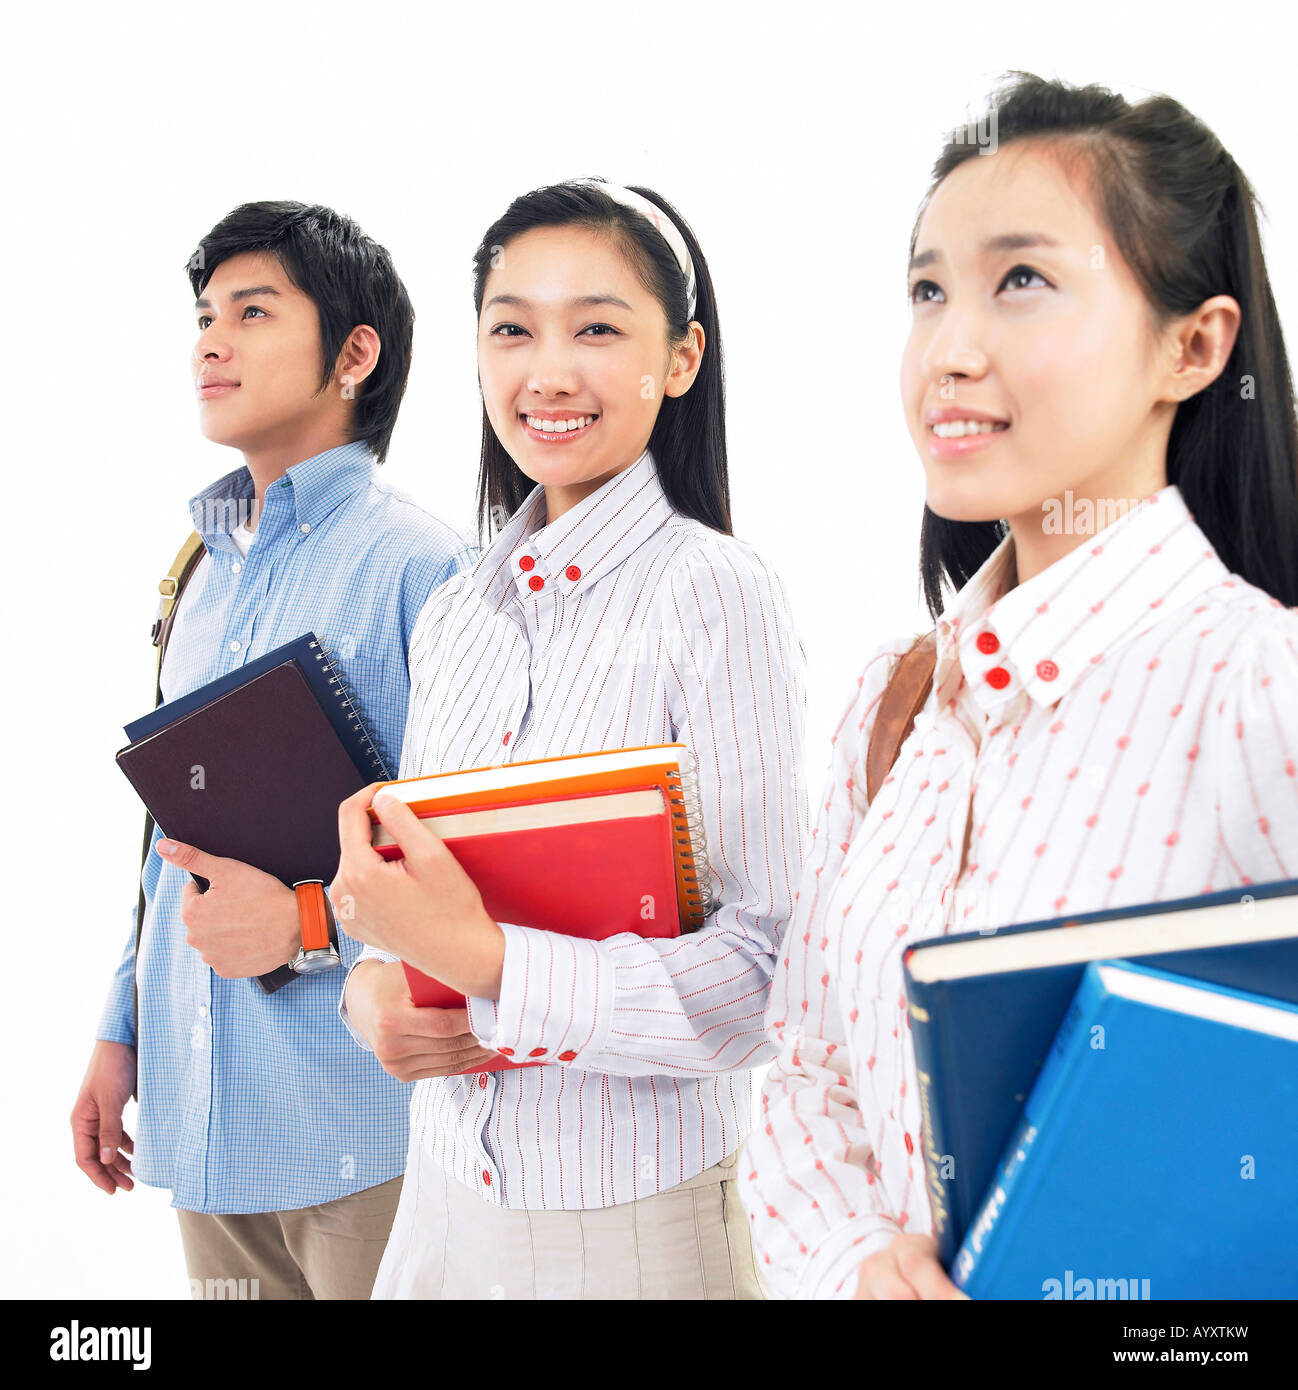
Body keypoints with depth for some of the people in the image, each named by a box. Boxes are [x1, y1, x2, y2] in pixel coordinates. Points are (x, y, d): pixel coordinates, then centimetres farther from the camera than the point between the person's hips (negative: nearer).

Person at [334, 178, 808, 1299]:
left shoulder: (720, 596, -15)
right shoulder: (453, 617, 5)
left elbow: (777, 973, -20)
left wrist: (483, 957, -27)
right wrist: (373, 984, -9)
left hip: (641, 1211, -5)